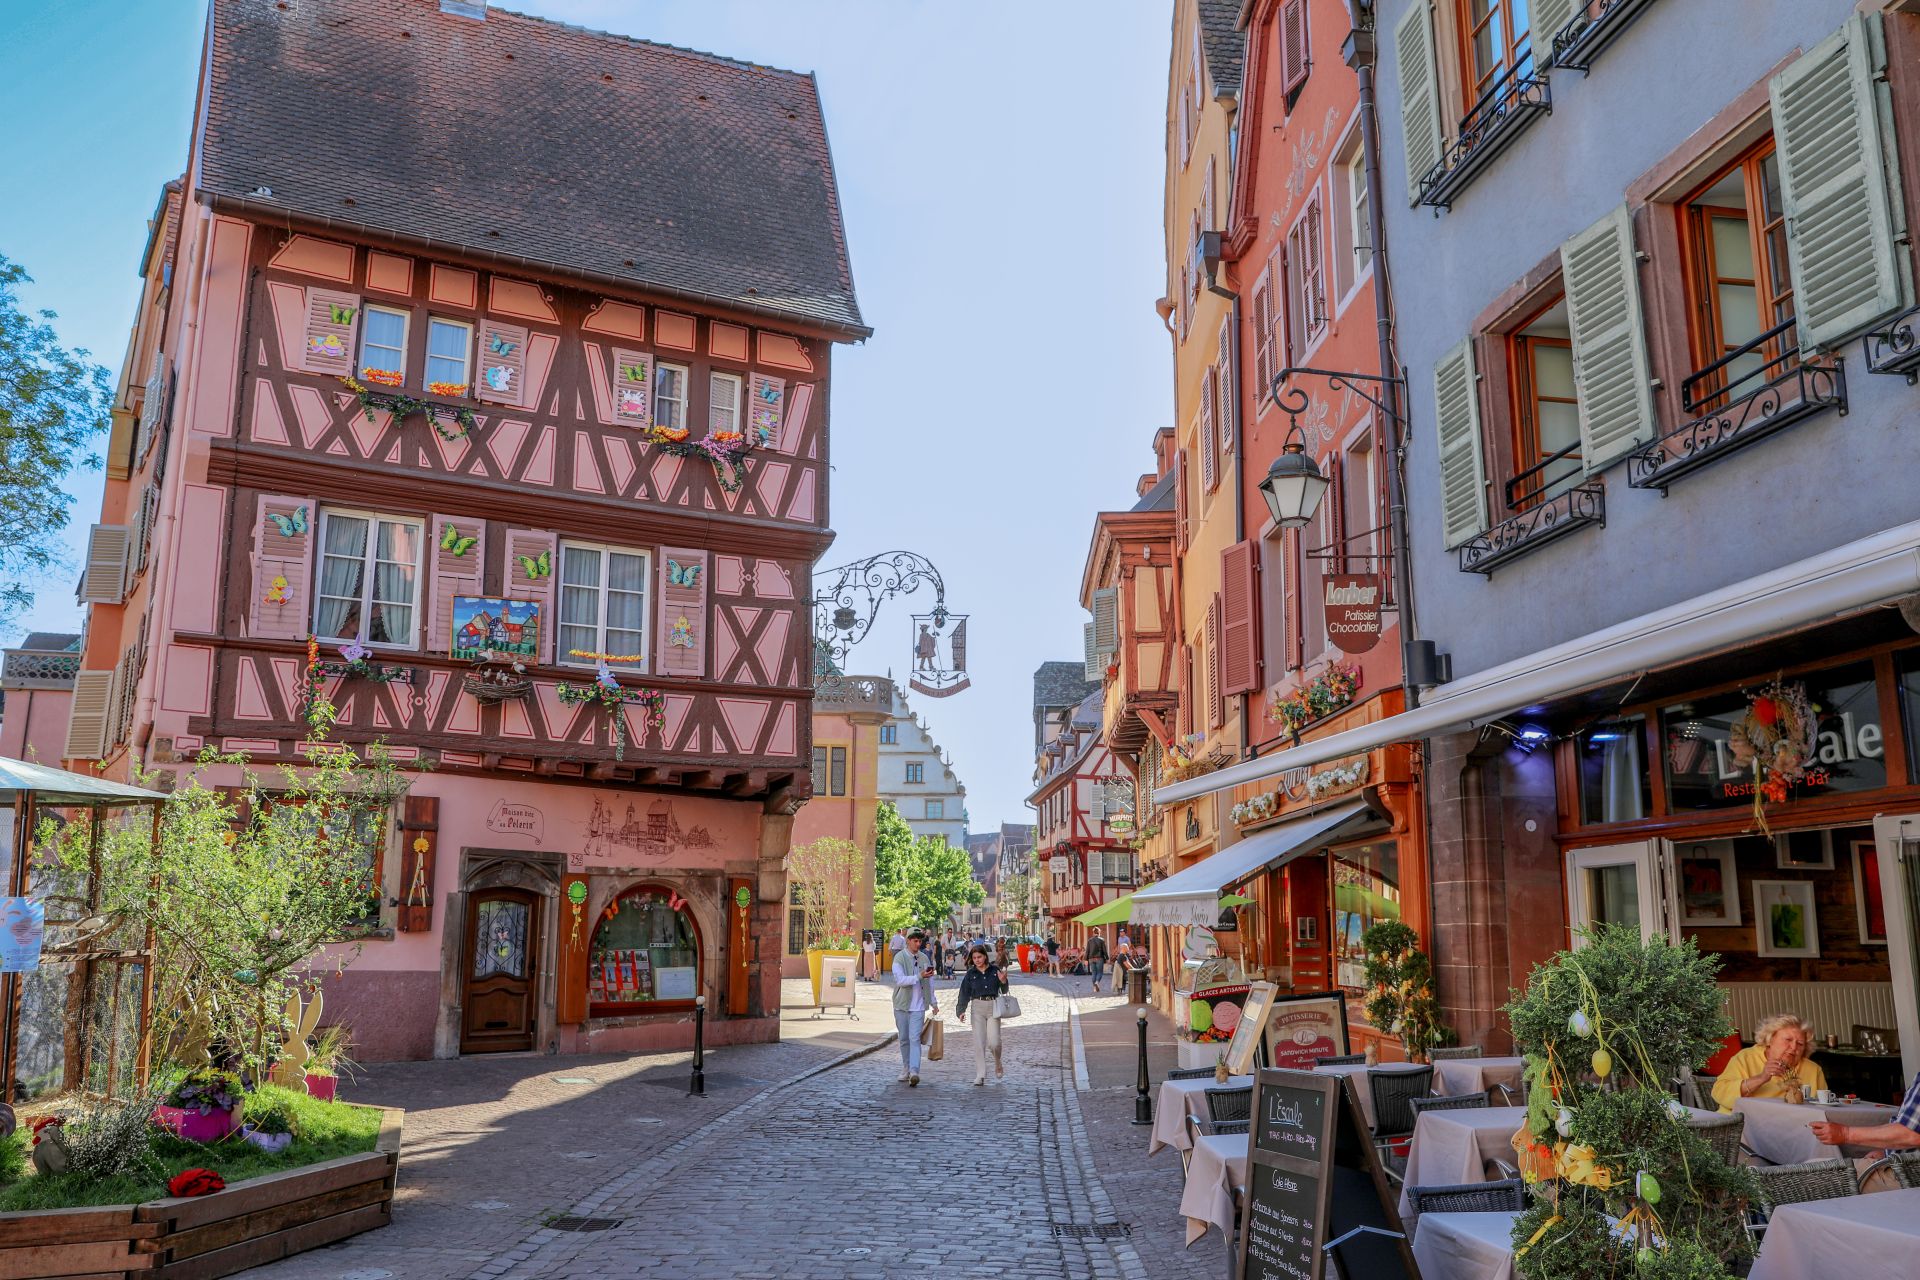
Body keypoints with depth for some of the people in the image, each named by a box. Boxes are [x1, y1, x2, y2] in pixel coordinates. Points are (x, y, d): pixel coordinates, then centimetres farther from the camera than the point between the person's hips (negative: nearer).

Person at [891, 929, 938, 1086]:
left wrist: (933, 1002, 18)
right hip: (902, 1004, -1)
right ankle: (906, 1069, 22)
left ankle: (914, 1072, -20)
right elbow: (900, 980, -17)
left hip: (918, 1006, 1)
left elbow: (930, 982, 17)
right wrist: (919, 976, -26)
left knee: (915, 1039, -11)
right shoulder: (899, 958, -5)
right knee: (904, 1039, 9)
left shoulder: (924, 958, 8)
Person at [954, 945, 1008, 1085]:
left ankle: (998, 1065, 23)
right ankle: (980, 1075, 1)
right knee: (979, 1043, -4)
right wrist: (961, 1010, -7)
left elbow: (1004, 991, 10)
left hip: (993, 1007, -1)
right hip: (977, 1007, 1)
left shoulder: (995, 970, 4)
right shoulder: (970, 974, 4)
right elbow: (964, 993, 4)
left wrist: (1003, 981, -11)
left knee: (993, 1042, -8)